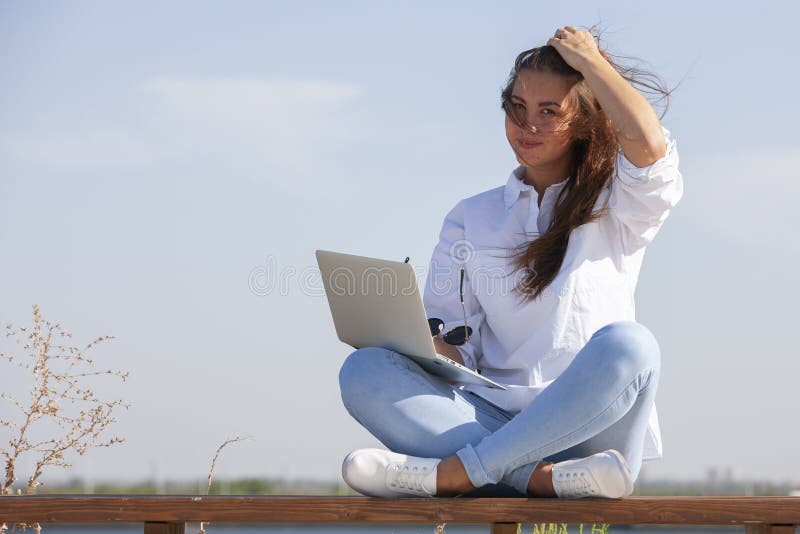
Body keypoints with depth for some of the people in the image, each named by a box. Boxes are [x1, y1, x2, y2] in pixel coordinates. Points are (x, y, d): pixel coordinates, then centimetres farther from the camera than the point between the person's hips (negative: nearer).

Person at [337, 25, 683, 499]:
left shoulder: (615, 208, 11)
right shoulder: (471, 219, 19)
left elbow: (649, 145, -13)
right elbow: (453, 348, 13)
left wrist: (587, 58, 1)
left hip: (590, 422, -2)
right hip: (493, 418, 3)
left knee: (628, 345, -36)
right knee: (363, 371, -22)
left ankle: (454, 473, -33)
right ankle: (547, 478, -38)